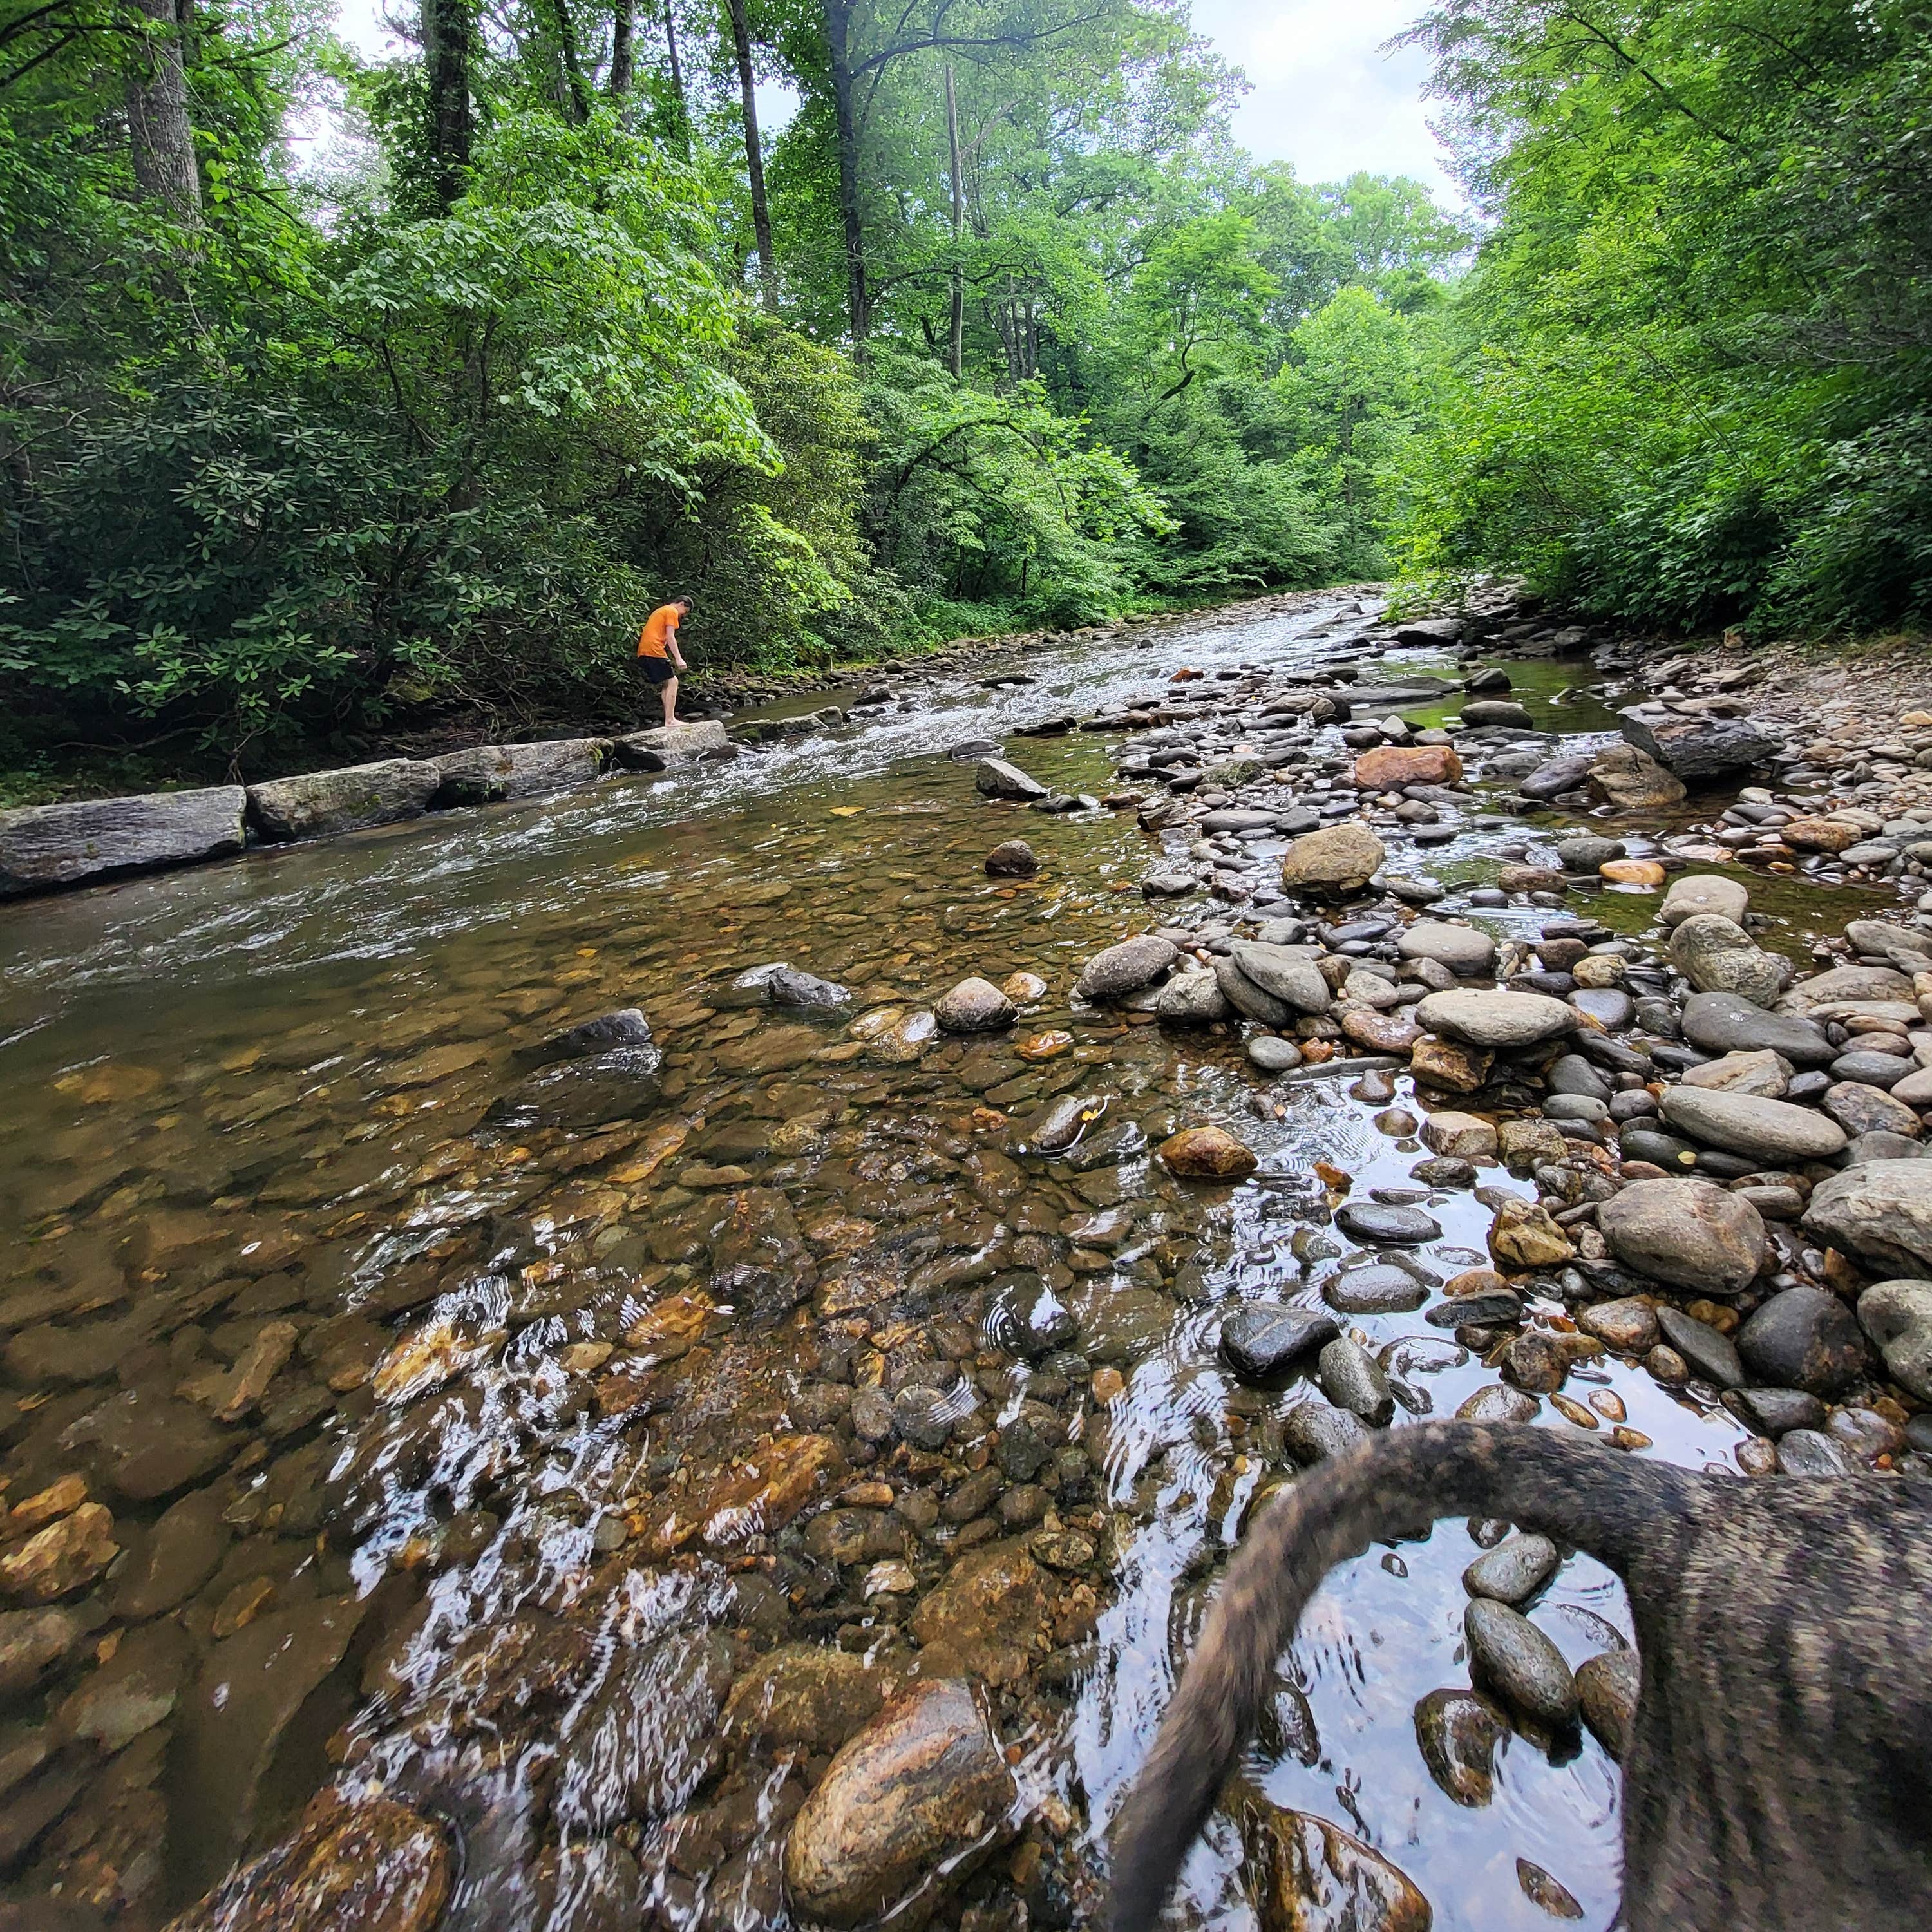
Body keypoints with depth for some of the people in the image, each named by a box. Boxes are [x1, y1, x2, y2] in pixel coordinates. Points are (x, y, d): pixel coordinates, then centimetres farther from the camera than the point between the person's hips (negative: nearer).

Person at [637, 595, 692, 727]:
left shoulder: (660, 611, 29)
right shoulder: (672, 611, 0)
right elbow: (670, 637, -10)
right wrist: (679, 659, -15)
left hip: (643, 652, 9)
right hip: (654, 650, -9)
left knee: (665, 683, 12)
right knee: (672, 682, -10)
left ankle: (670, 719, 7)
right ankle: (670, 720, -17)